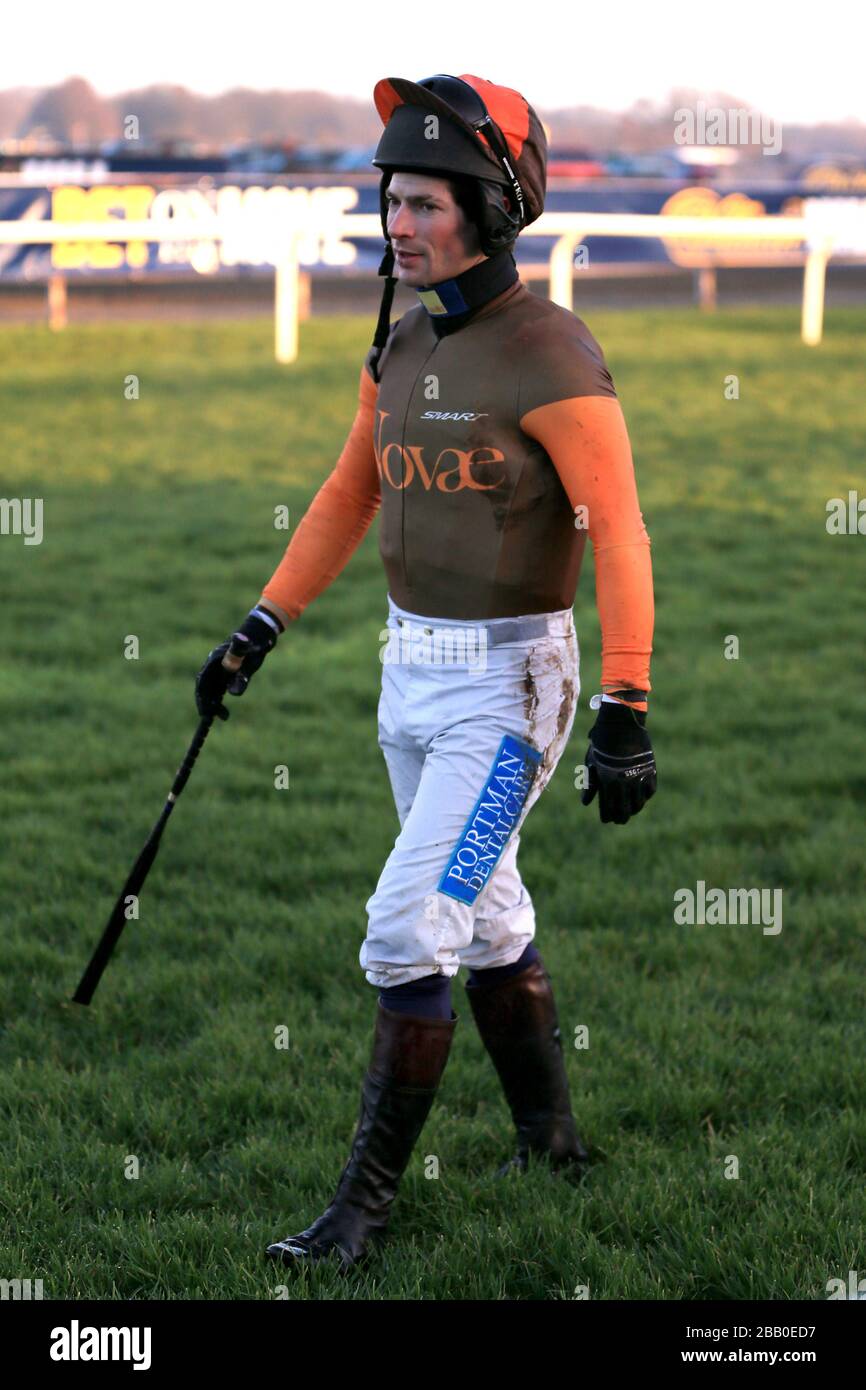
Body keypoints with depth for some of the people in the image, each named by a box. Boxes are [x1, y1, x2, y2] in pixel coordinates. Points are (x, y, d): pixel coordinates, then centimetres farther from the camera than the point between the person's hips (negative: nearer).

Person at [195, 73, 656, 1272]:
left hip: (509, 685, -8)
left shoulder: (551, 356, -20)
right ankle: (551, 1146, 35)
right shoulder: (403, 345, 5)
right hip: (411, 669, 8)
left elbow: (621, 539, -22)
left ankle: (368, 1200, -1)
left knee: (407, 933, -11)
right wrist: (260, 632, 11)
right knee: (485, 918, 18)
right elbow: (348, 498, 16)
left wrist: (625, 716, -27)